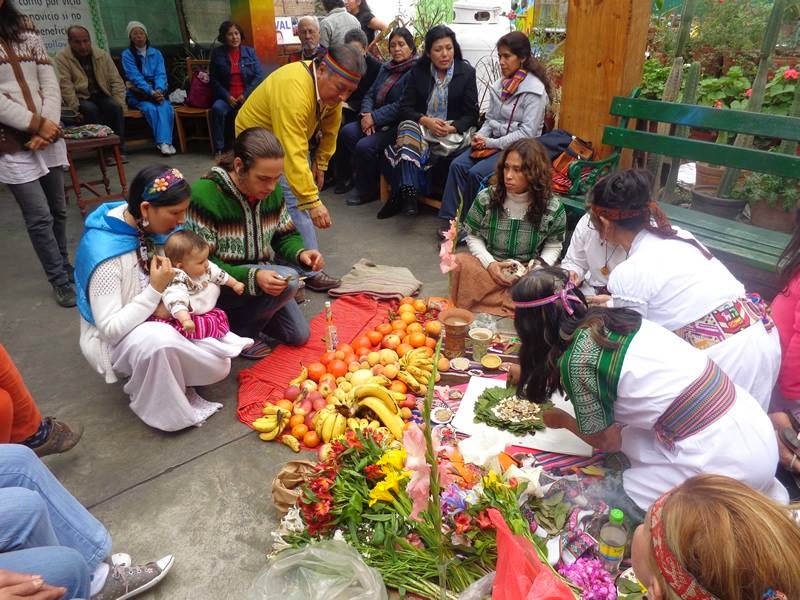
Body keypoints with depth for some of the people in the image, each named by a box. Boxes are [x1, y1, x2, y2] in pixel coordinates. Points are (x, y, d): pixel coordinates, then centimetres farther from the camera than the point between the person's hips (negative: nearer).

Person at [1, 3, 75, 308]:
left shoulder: (25, 28, 12)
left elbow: (49, 81, 5)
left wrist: (48, 126, -8)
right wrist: (37, 125, -12)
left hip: (48, 137, 5)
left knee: (58, 210, 12)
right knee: (40, 218, -4)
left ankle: (64, 267, 30)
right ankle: (61, 281, 10)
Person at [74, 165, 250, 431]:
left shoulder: (155, 227, -10)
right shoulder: (103, 252, -30)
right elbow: (110, 329, -28)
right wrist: (155, 291, -31)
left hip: (159, 321, 6)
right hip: (115, 340, -6)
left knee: (219, 366, -8)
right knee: (159, 340, -39)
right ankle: (162, 410, -11)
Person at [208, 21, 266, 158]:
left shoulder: (250, 52, 10)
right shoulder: (217, 53, 9)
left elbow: (259, 75, 2)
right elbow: (214, 80, 8)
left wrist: (245, 95, -9)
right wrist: (227, 97, -8)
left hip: (248, 96, 0)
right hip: (227, 96, 1)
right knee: (217, 108, -31)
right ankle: (219, 148, -22)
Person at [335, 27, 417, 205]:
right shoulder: (386, 67, 16)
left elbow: (402, 106, -18)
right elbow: (370, 94, 14)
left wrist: (375, 117, -18)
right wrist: (367, 114, -7)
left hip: (397, 125, -8)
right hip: (377, 122, 8)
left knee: (365, 146, -25)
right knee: (346, 132, -13)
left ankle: (368, 191, -3)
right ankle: (360, 175, 2)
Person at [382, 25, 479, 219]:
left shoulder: (467, 72, 1)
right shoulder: (419, 71, 7)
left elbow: (471, 115, 0)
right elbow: (405, 107, 3)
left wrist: (451, 128, -19)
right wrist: (426, 120, -17)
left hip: (454, 129, -2)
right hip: (421, 125, 3)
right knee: (408, 130, -34)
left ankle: (400, 195, -21)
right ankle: (408, 192, -33)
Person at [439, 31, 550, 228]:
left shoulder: (535, 90, -10)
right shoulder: (499, 86, 10)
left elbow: (527, 133, -15)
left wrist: (492, 143, -17)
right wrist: (480, 136, -5)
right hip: (493, 142, 6)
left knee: (477, 173, -26)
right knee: (457, 165, -17)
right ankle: (451, 218, -14)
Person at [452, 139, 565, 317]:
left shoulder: (553, 208, -8)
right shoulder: (485, 198, -7)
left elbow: (553, 247, 3)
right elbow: (474, 237, 2)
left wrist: (538, 268, -17)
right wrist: (489, 264, -15)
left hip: (528, 271, 0)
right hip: (489, 267, 1)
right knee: (460, 262, -30)